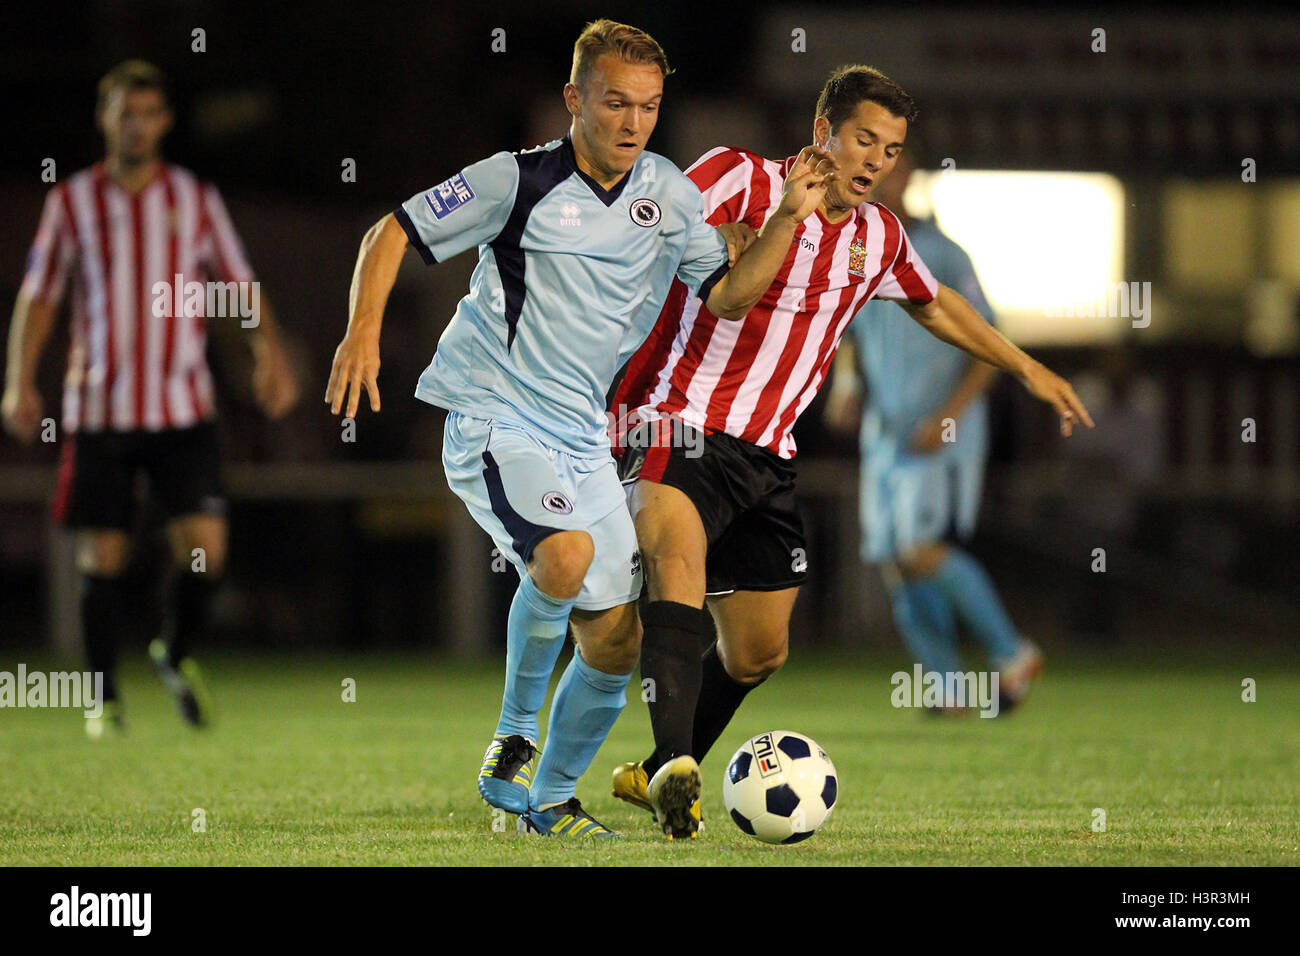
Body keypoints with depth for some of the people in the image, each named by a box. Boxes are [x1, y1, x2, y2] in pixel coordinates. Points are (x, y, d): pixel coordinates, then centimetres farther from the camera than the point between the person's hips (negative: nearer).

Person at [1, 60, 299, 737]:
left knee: (205, 547, -12)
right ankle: (106, 699, 14)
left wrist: (269, 351, -8)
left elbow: (239, 284, 9)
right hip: (98, 409, 0)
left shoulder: (196, 199, 6)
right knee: (102, 556, 0)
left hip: (183, 408, 0)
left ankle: (177, 653, 16)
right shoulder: (72, 201, 4)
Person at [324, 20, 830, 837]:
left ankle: (551, 798, 24)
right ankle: (515, 733, -10)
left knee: (617, 644, 3)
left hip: (582, 437, 6)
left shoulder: (670, 193, 6)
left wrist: (788, 219, -10)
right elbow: (395, 232, -4)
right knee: (566, 555, -33)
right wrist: (364, 331, -18)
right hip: (492, 422, -6)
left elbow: (729, 294, 3)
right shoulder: (520, 181, -9)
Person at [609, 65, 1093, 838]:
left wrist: (1029, 371, 38)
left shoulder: (879, 238, 12)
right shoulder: (741, 179, -7)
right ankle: (677, 765, -50)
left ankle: (656, 777, 33)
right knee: (677, 554, -36)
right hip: (679, 429, -7)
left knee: (759, 654, 9)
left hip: (767, 460, 7)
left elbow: (934, 305, 33)